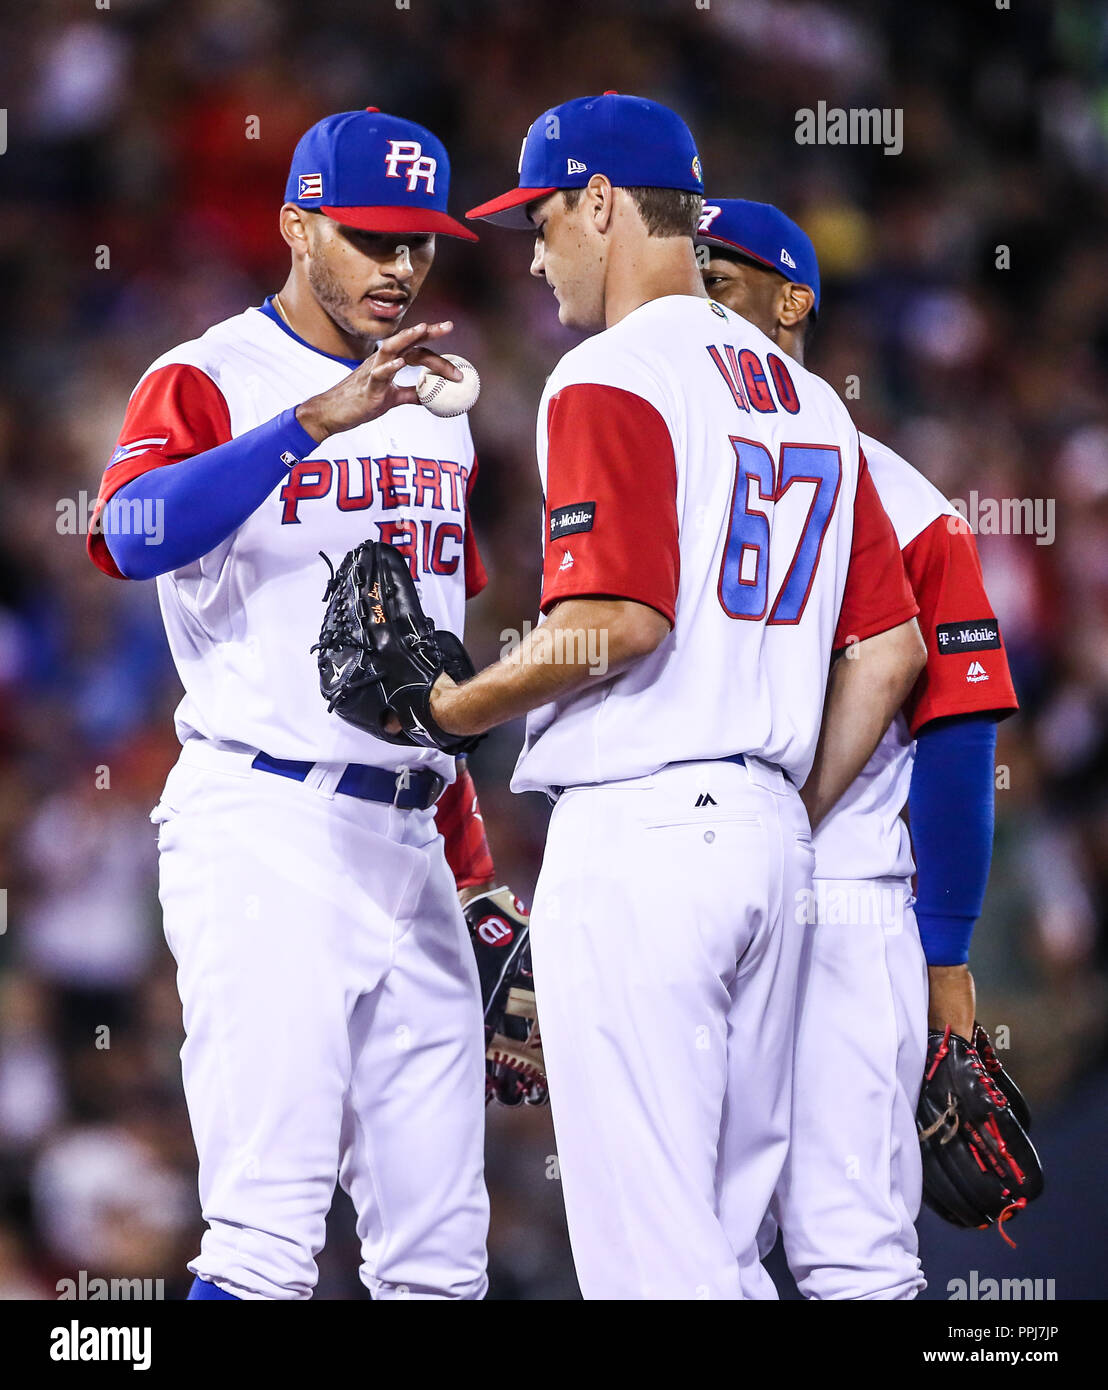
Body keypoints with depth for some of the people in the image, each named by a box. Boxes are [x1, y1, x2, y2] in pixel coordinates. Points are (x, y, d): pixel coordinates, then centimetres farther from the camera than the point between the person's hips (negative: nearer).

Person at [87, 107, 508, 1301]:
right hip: (265, 830, -7)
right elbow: (131, 536, -25)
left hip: (409, 838, 7)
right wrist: (318, 420, -35)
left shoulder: (431, 411, 19)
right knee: (267, 1244, -15)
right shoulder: (206, 382, -3)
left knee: (438, 1251, 5)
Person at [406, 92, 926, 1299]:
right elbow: (894, 646, 16)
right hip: (771, 838, 9)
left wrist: (459, 709, -6)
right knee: (724, 1232, 13)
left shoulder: (608, 379, -8)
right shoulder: (807, 398, 17)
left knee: (646, 1245, -8)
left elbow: (619, 623, -20)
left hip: (637, 830, -8)